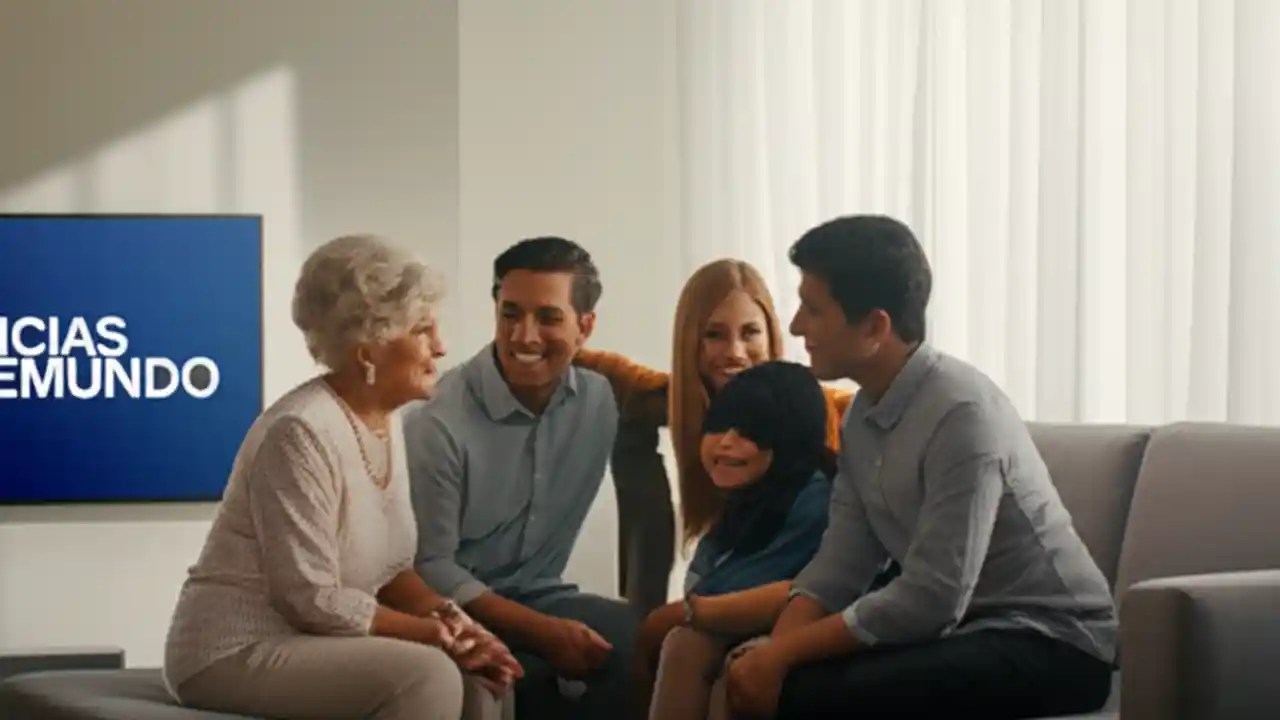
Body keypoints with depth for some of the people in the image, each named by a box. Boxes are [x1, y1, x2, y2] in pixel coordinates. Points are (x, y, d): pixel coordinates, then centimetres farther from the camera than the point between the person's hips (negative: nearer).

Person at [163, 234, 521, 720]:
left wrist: (446, 618, -9)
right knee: (427, 675, -25)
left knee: (477, 679, -4)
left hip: (307, 644, 9)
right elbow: (312, 600, -23)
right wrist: (433, 632, -18)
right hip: (236, 654, -9)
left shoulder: (385, 422, 7)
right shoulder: (301, 432, -22)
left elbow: (390, 567, 10)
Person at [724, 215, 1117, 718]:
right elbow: (838, 568, 4)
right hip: (969, 628, 8)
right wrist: (772, 653, -14)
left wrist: (784, 655, -20)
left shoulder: (962, 414, -21)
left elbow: (929, 602, -25)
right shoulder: (865, 414, 6)